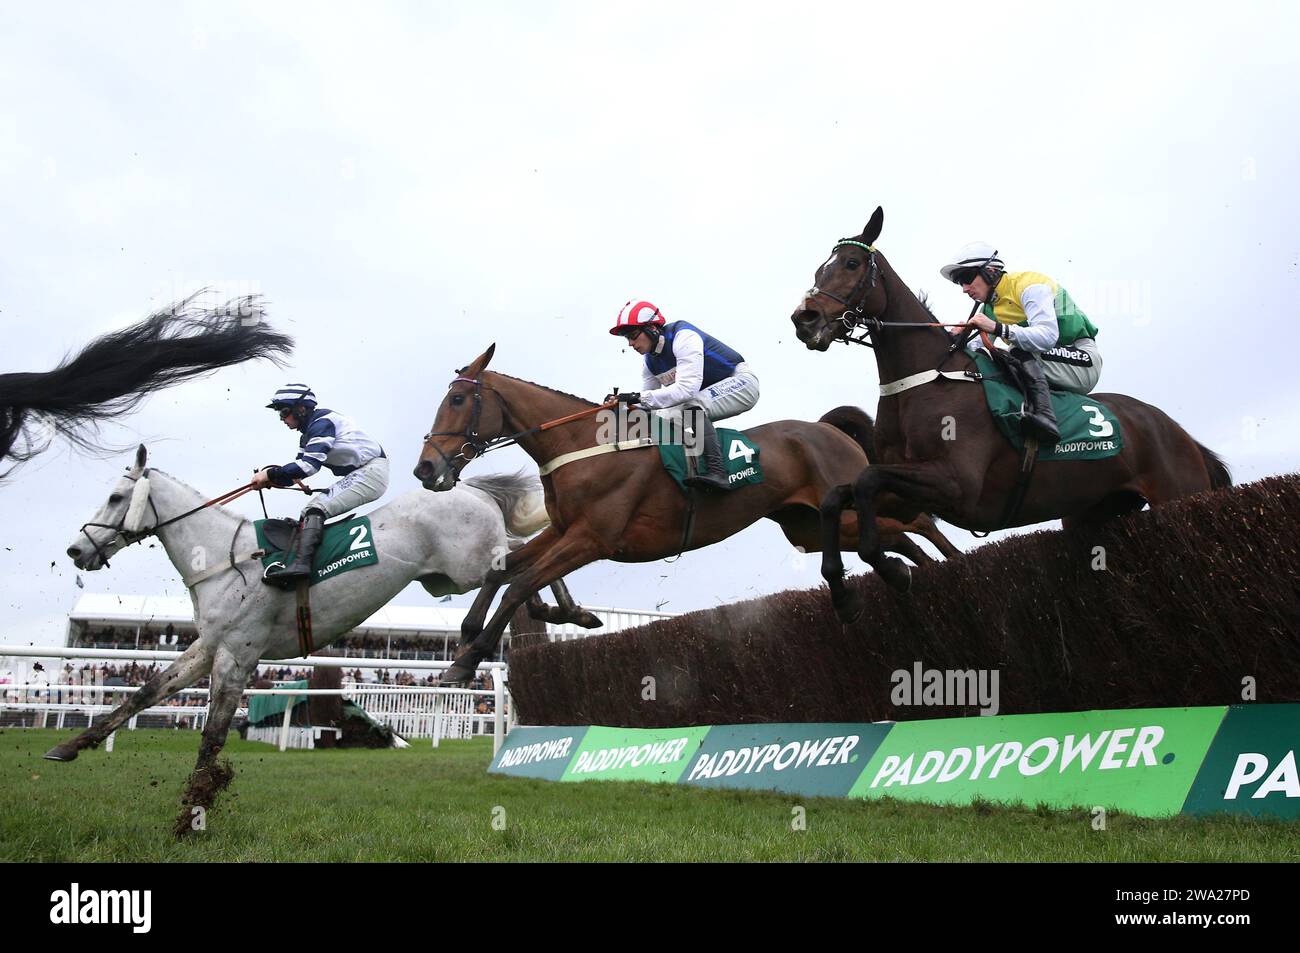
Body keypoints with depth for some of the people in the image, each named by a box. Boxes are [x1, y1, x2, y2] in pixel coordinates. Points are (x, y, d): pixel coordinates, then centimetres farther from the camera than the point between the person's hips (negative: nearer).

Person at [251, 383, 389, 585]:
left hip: (372, 472, -11)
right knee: (309, 511, 7)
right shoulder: (309, 433, 18)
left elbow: (309, 464, -24)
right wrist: (272, 478, -3)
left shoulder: (322, 422, -14)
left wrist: (271, 474, -18)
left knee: (317, 506, -22)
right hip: (357, 476, 11)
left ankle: (300, 562, -36)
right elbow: (301, 467, 15)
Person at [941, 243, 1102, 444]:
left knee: (1021, 355, -33)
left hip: (1082, 359, -8)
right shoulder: (990, 307, 10)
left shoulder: (1029, 286, -16)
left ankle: (1044, 418, -48)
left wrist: (997, 329, -40)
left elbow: (1048, 336, -31)